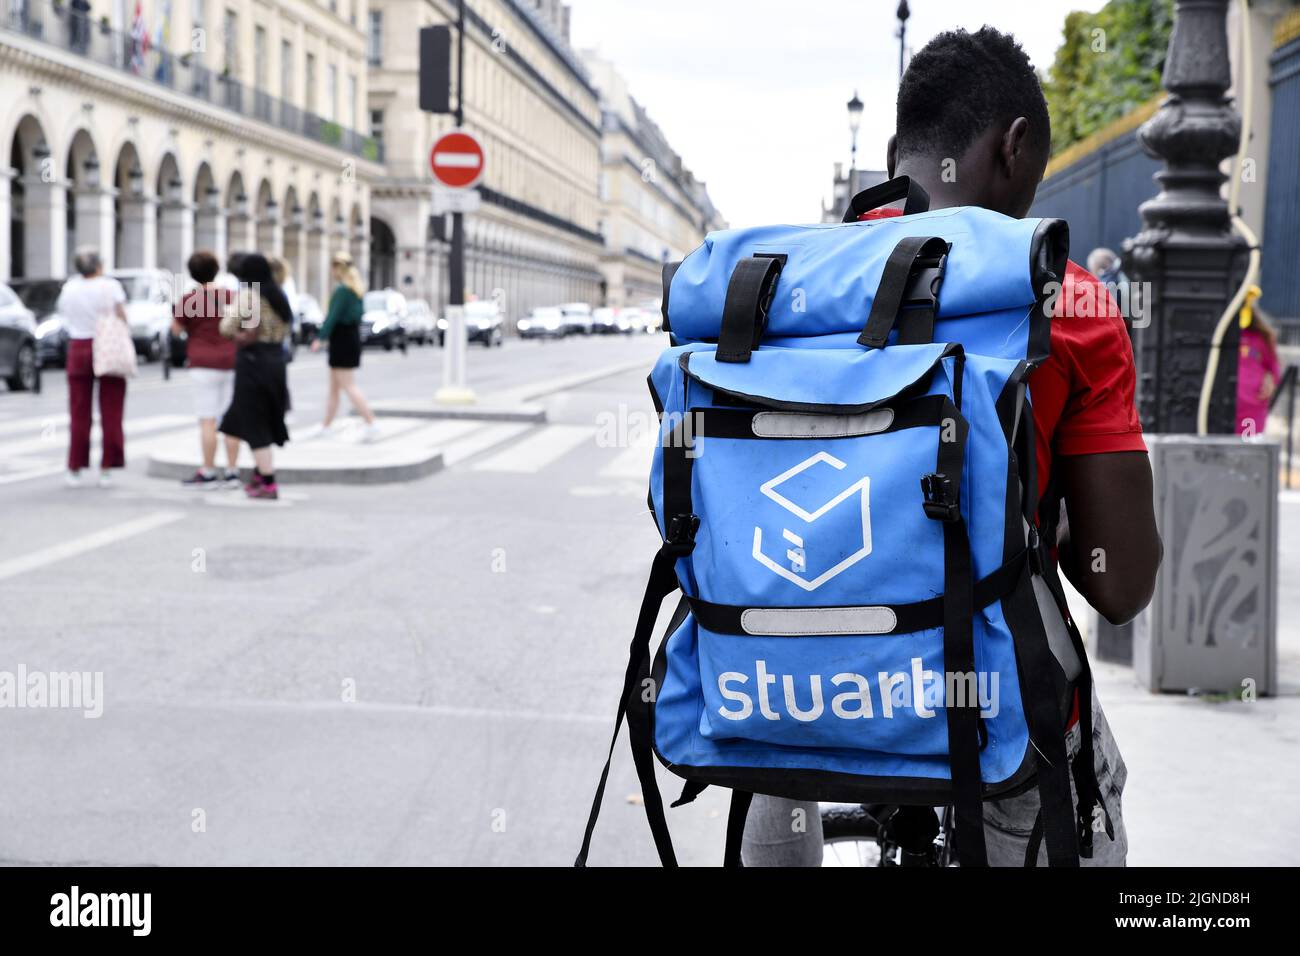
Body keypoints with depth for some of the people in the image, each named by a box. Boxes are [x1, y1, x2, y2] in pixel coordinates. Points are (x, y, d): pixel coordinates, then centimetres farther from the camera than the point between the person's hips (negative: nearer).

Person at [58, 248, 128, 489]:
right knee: (110, 414, 3)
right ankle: (106, 469, 1)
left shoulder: (69, 287, 3)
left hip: (78, 350, 3)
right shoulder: (110, 286, -6)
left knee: (79, 414, 8)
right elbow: (122, 319, -10)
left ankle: (74, 470, 8)